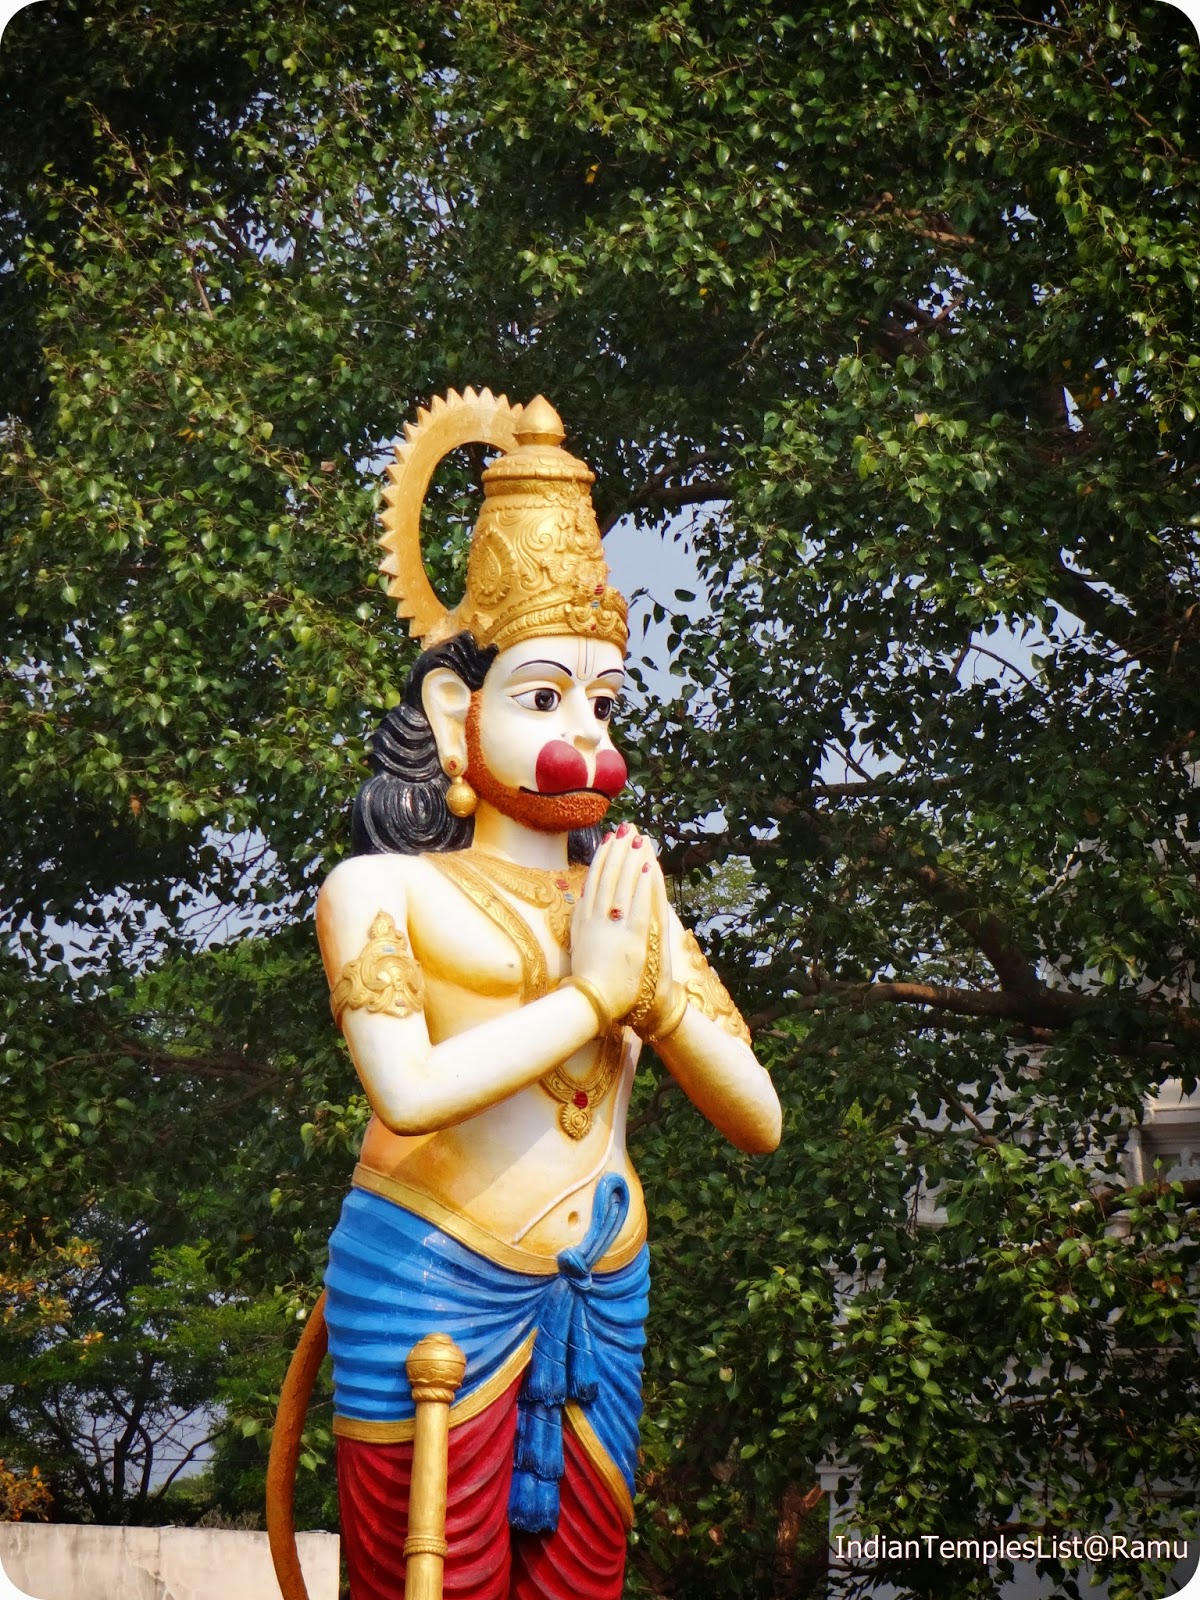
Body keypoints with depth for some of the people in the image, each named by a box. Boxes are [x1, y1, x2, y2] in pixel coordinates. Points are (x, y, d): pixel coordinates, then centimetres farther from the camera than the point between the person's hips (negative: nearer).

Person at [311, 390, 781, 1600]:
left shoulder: (629, 895, 13)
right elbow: (408, 1092, -18)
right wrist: (591, 995, -9)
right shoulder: (384, 888, 0)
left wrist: (650, 980, -5)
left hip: (598, 1303, 5)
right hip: (431, 1283, -5)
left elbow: (757, 1121, 10)